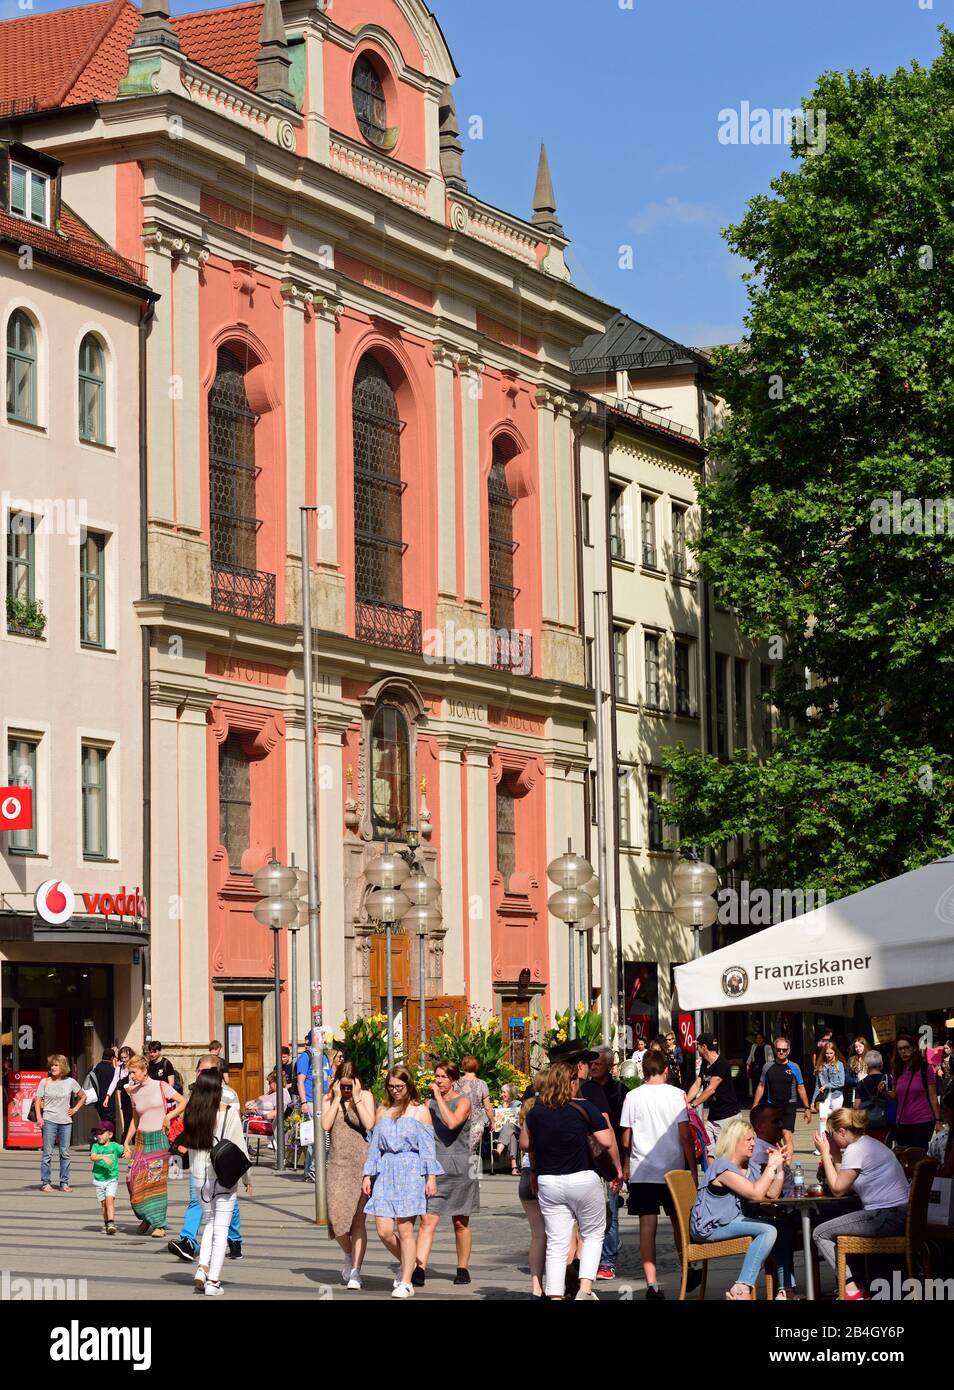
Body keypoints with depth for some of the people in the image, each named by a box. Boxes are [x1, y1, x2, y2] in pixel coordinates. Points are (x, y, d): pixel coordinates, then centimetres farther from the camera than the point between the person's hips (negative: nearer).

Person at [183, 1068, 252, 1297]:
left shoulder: (191, 1112, -4)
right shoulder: (229, 1112, -12)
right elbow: (239, 1148, -8)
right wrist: (247, 1177, 4)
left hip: (199, 1175, 4)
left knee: (209, 1221, 21)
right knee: (221, 1228, 4)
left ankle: (202, 1267, 4)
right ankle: (213, 1282, 2)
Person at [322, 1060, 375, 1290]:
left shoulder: (366, 1096, 3)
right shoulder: (328, 1098, 7)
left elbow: (369, 1124, -11)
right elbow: (326, 1125, -8)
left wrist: (356, 1098, -11)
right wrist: (337, 1099, -9)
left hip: (362, 1162, -2)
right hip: (338, 1163, 2)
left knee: (358, 1217, -4)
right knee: (336, 1214, -8)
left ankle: (355, 1271, 0)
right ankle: (349, 1254, 22)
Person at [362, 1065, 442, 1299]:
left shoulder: (420, 1111, 3)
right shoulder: (382, 1111, 14)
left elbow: (427, 1146, 0)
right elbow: (374, 1145, 17)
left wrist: (431, 1177, -6)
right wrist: (367, 1175, 13)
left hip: (411, 1171, -4)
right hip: (386, 1171, 4)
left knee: (405, 1229, -5)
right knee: (383, 1230, -4)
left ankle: (406, 1282, 4)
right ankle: (407, 1264, 23)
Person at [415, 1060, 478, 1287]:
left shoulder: (463, 1102, -2)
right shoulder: (429, 1103, 12)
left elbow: (452, 1123, -21)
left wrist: (439, 1097, -15)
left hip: (459, 1167, -3)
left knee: (461, 1223, 8)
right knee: (427, 1220, -12)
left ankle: (463, 1269, 21)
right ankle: (419, 1269, -21)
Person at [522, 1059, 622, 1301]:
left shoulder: (536, 1111, 4)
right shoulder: (584, 1108, -8)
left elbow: (525, 1143, 15)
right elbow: (607, 1142, -11)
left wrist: (534, 1171, 30)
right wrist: (618, 1169, 2)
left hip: (548, 1182, 3)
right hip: (583, 1180, -3)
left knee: (556, 1244, 6)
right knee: (593, 1234, 14)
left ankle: (555, 1295, 1)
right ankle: (585, 1289, 1)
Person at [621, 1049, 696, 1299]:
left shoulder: (632, 1096, 1)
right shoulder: (676, 1095, -4)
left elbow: (626, 1138, 5)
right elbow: (685, 1135, -6)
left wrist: (626, 1166, 20)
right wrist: (692, 1168, 1)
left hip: (641, 1171, 0)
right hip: (673, 1168, 0)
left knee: (647, 1226, -1)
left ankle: (651, 1283, -8)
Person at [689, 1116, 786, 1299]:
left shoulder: (743, 1167, 15)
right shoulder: (723, 1167, -16)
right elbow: (756, 1194, -22)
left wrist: (777, 1166, 6)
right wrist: (771, 1166, -11)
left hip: (728, 1221, 10)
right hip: (709, 1227, -10)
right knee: (768, 1231, -27)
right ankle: (741, 1289, -33)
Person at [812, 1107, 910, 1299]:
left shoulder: (855, 1150, -12)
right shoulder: (869, 1144, 18)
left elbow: (838, 1189, -7)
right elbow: (848, 1185, 18)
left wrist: (825, 1153, -1)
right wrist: (830, 1157, 15)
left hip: (886, 1217, -10)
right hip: (900, 1215, 10)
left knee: (821, 1233, -2)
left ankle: (852, 1290, -6)